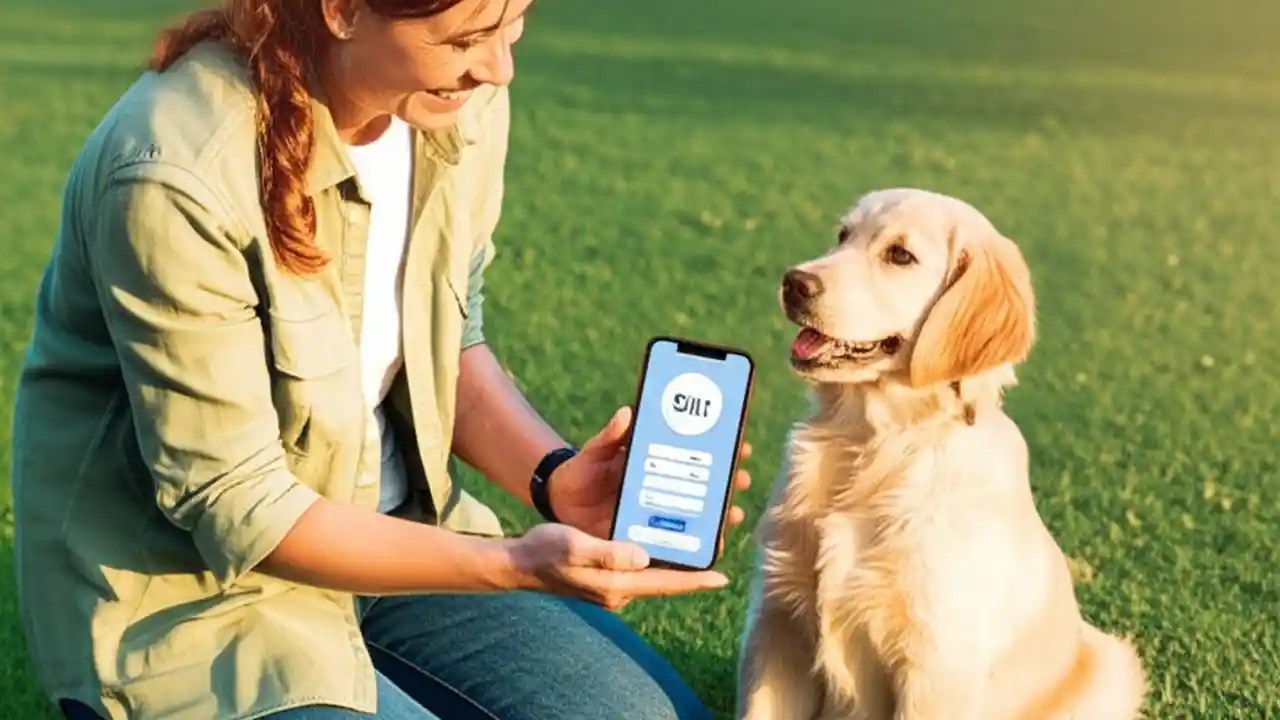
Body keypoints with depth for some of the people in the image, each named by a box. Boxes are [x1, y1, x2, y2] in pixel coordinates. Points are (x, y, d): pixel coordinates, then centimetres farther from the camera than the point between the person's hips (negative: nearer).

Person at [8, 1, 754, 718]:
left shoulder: (461, 105, -9)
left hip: (387, 526, 6)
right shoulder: (178, 175, -27)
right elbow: (235, 509, -23)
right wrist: (511, 564, -28)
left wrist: (552, 475, -13)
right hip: (191, 591, -6)